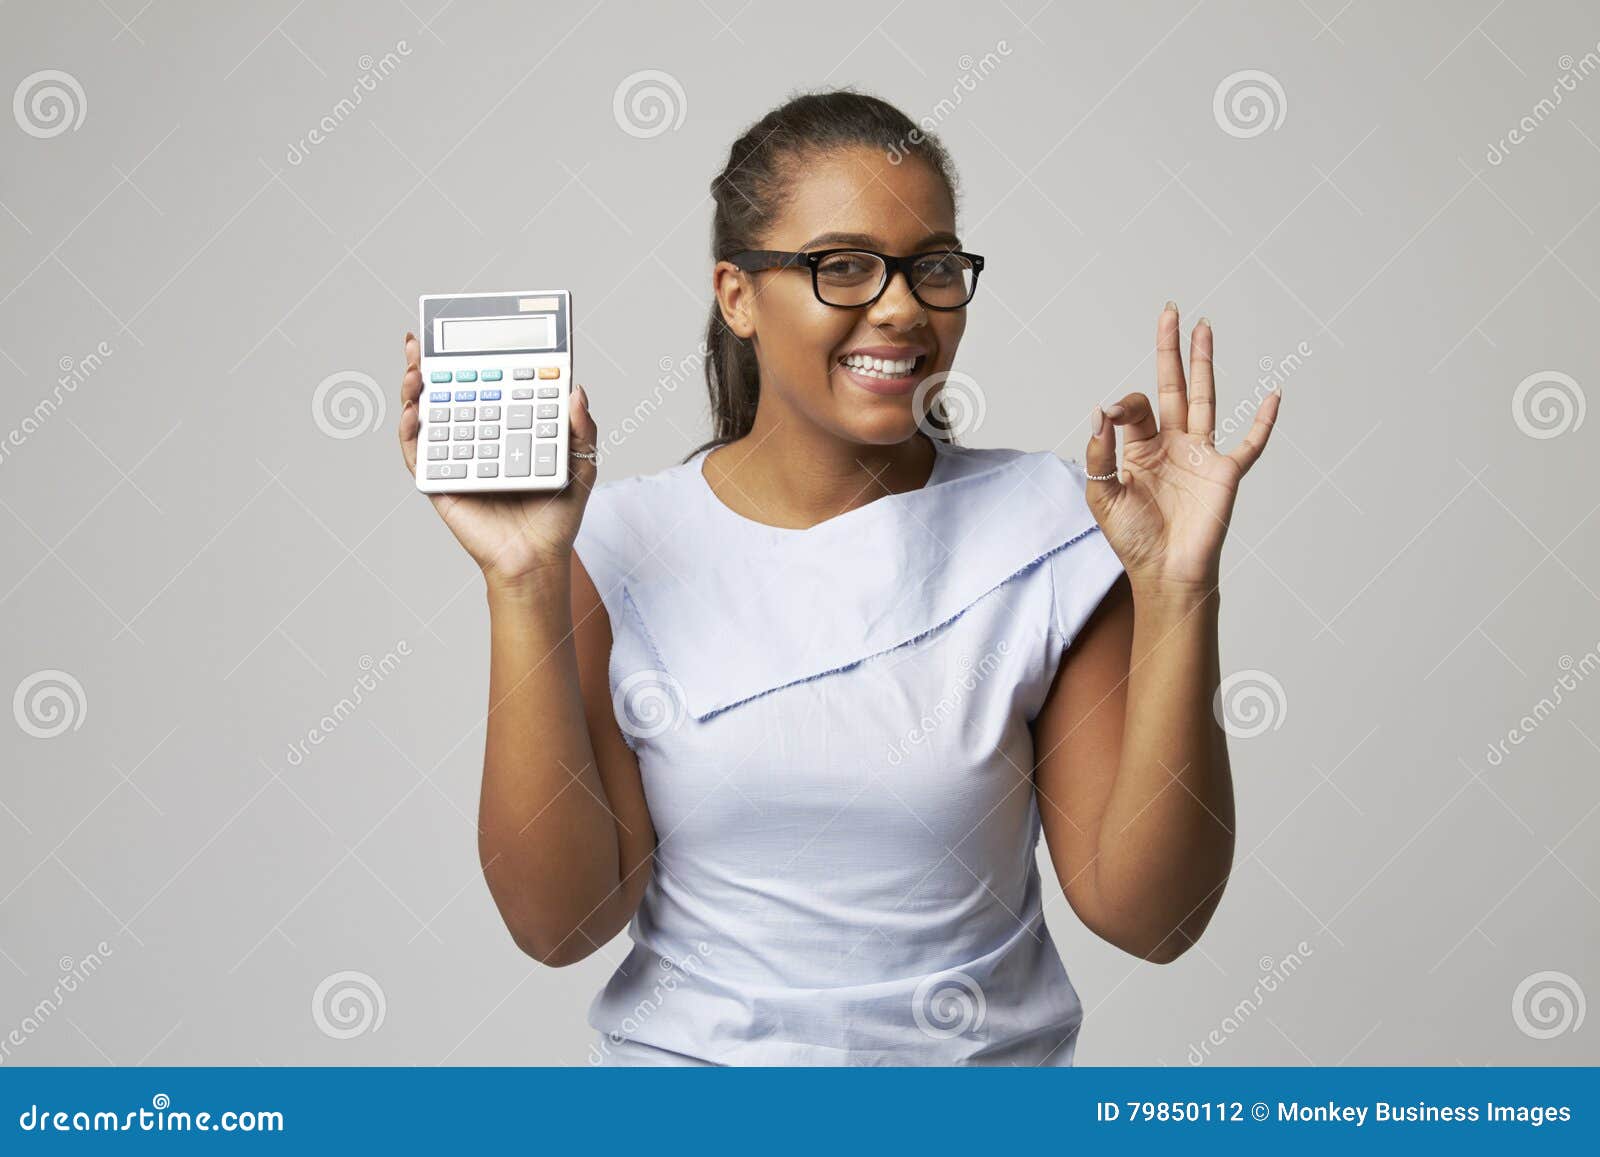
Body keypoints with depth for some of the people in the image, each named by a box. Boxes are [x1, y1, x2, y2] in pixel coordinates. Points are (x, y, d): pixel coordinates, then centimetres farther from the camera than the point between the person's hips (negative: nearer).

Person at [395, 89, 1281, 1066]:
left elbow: (1151, 917, -7)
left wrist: (1175, 592, -16)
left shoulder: (1052, 528, -4)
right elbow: (558, 920, -10)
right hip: (687, 1056, 0)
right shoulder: (613, 545, -4)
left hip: (989, 1057, 0)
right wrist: (526, 585, -16)